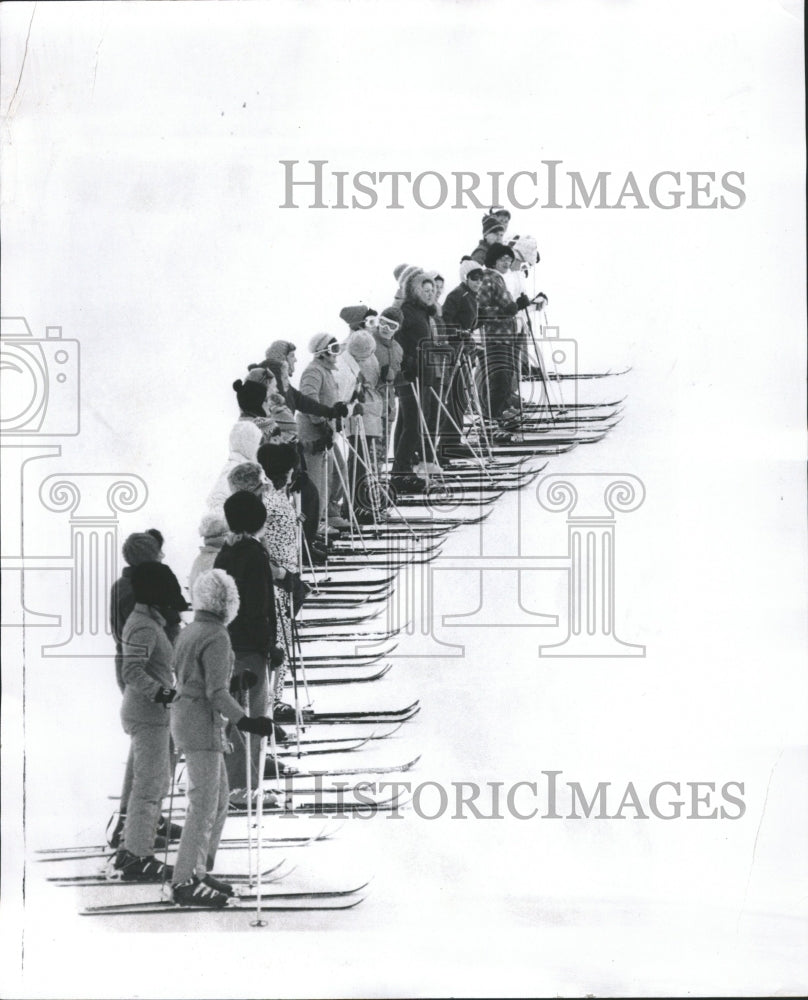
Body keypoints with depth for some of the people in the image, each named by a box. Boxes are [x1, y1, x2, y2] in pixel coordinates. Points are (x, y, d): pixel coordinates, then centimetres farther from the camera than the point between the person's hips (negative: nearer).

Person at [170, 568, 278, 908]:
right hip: (202, 724, -10)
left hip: (183, 714, 10)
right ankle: (185, 883, -4)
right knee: (204, 805, -6)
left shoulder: (189, 631, 10)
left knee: (220, 798, 16)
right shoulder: (216, 637, -16)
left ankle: (199, 870, 20)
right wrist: (243, 721, -29)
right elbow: (216, 693, -21)